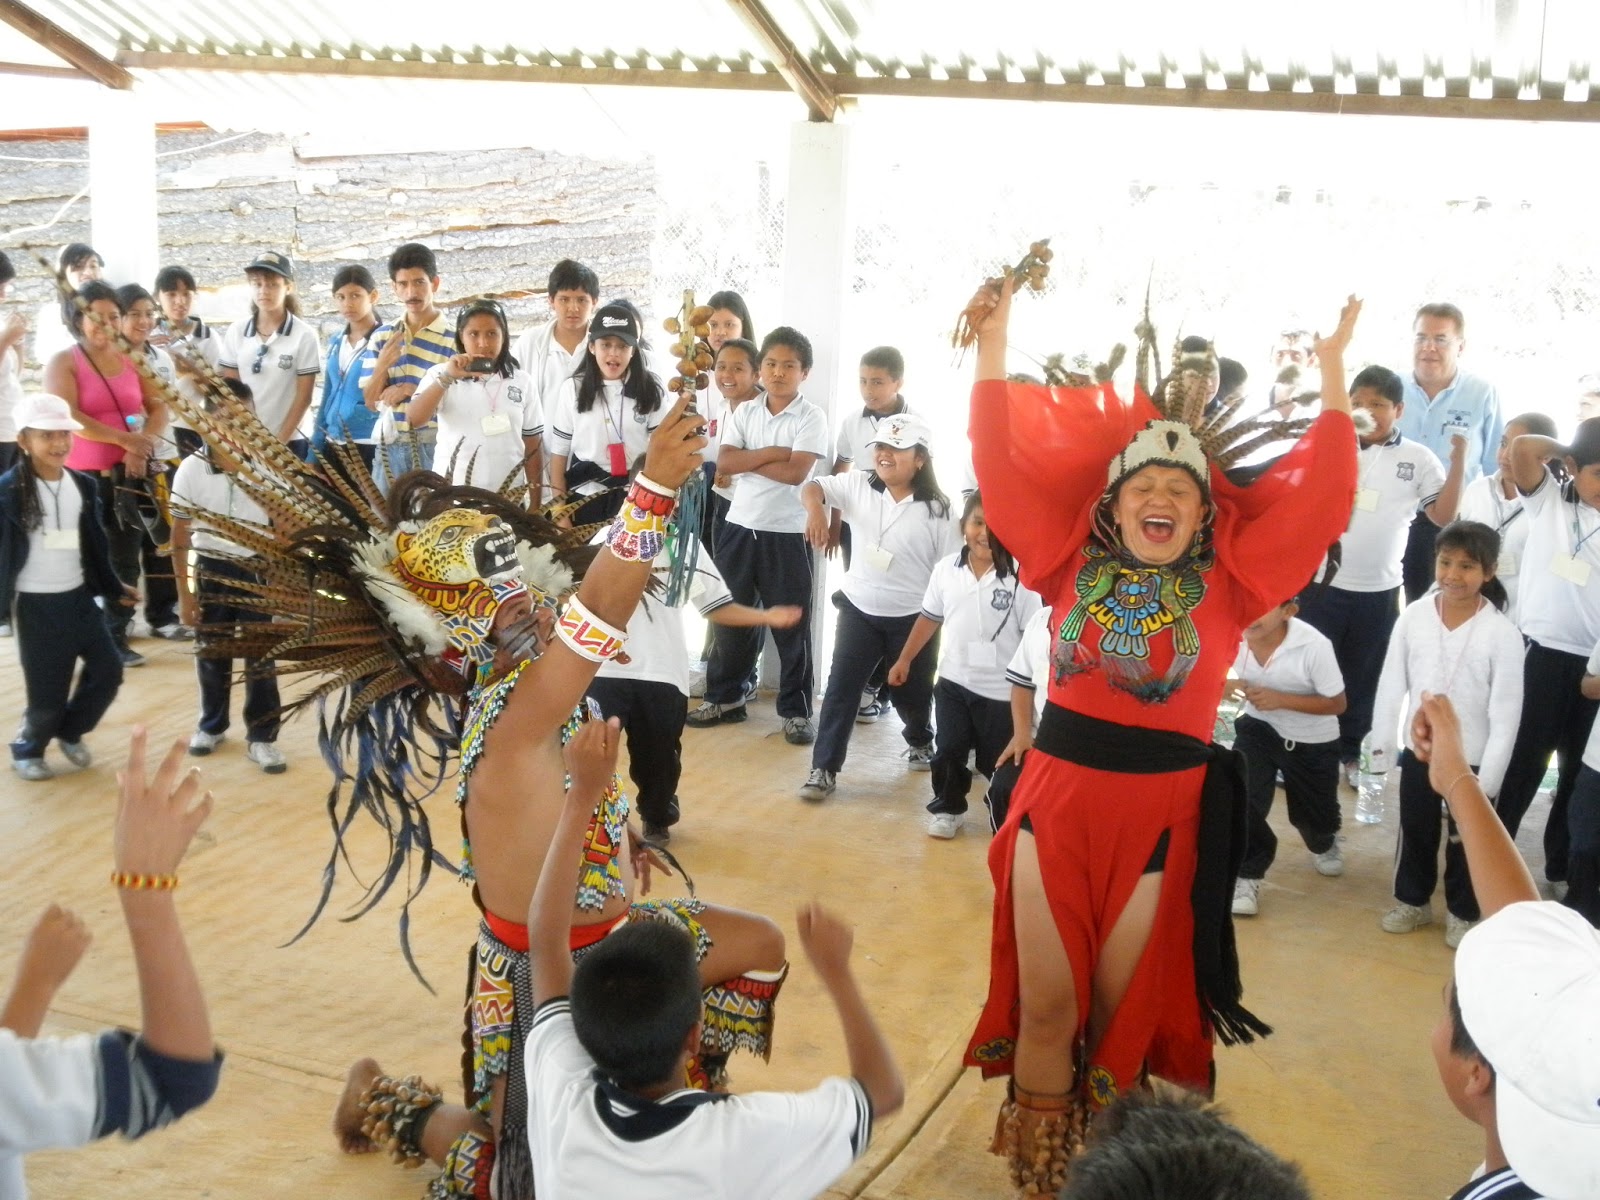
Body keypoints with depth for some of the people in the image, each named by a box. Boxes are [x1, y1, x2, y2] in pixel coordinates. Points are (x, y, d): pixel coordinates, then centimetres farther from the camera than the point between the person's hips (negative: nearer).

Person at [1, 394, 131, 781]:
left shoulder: (83, 485, 5)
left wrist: (114, 588, 17)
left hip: (79, 597, 5)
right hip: (36, 604, -5)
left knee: (108, 669, 5)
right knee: (47, 688, 0)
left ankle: (70, 731, 29)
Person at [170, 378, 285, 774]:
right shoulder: (191, 469, -12)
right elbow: (180, 537, -4)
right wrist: (184, 593, -3)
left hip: (259, 568, -1)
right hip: (211, 569, 1)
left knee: (261, 655, 4)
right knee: (212, 653, 16)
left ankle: (261, 737, 17)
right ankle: (211, 725, 37)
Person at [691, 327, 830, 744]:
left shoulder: (812, 418, -6)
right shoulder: (744, 413, 6)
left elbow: (795, 473, -18)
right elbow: (723, 463, -6)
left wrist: (747, 461, -9)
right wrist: (770, 453, -15)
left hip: (787, 534, -4)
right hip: (739, 527, 4)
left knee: (792, 623, 3)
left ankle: (796, 709, 12)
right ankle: (725, 697, 26)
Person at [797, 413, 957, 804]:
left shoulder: (936, 509, -12)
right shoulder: (859, 485, -4)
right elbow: (813, 486, -7)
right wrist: (816, 508, -30)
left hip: (913, 618, -1)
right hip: (859, 609, 2)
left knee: (911, 692, 16)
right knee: (841, 688, 0)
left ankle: (920, 741, 48)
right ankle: (824, 769, 7)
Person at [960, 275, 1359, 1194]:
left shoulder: (1228, 583, -1)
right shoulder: (1073, 563, 2)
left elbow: (1319, 498, -5)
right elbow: (1003, 467, -1)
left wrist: (1333, 372, -6)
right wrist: (995, 346, -5)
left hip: (1165, 809, -1)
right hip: (1057, 793, 1)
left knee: (1122, 1008, 12)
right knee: (1044, 1003, 7)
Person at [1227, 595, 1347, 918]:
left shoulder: (1314, 646, -32)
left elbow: (1337, 703, -20)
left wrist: (1279, 699, -30)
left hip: (1312, 741, -1)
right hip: (1259, 728, 1)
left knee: (1313, 813, 19)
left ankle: (1323, 843, 57)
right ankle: (1247, 874, 1)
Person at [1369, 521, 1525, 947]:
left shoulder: (1503, 634, -17)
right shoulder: (1413, 617, -9)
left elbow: (1506, 713, -13)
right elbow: (1391, 686, -2)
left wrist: (1488, 779, -12)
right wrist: (1381, 747, 0)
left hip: (1470, 759, -3)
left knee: (1465, 840, 14)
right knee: (1415, 832, 19)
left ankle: (1462, 913, 35)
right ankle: (1412, 901, 40)